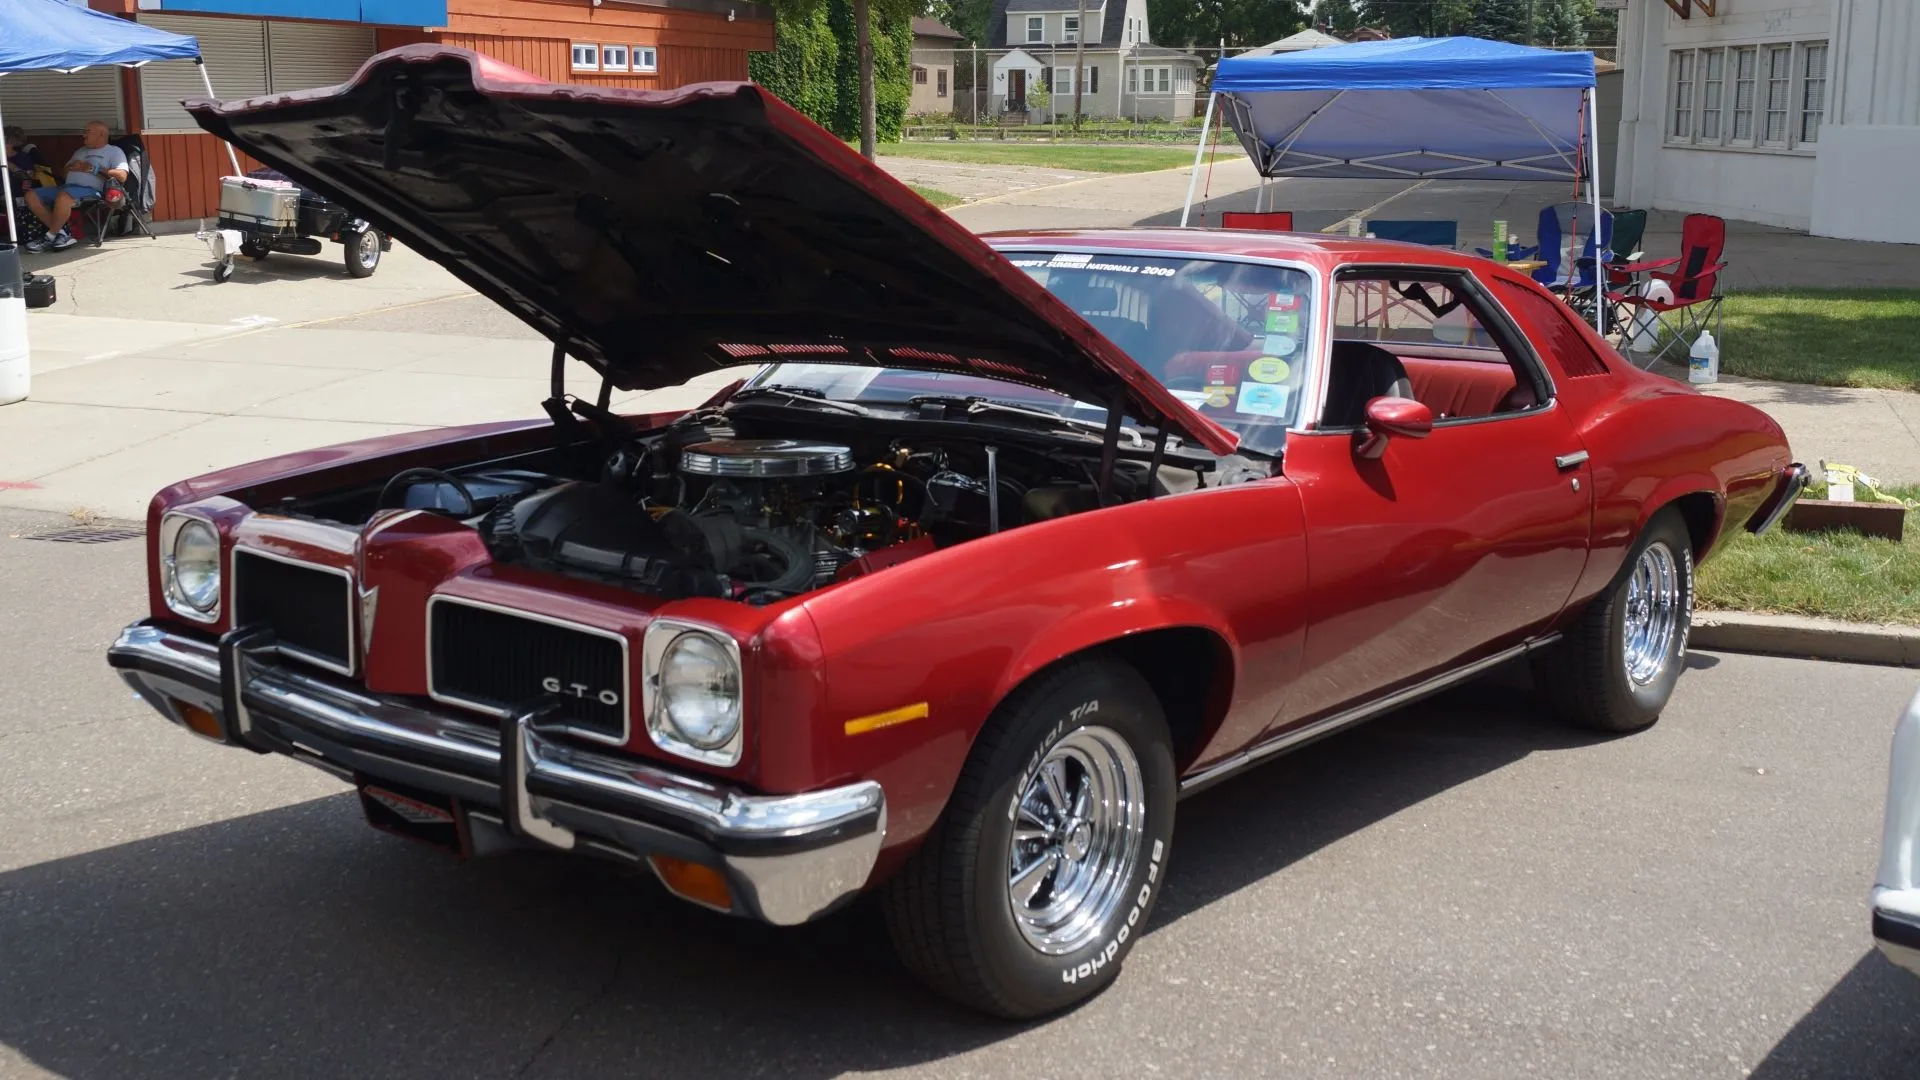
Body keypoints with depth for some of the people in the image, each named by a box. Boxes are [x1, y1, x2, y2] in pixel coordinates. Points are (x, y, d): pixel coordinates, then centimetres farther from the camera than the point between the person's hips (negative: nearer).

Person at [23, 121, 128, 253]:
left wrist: (92, 169, -9)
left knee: (63, 196, -39)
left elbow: (122, 176, -10)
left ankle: (50, 237, -23)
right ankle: (61, 233, -18)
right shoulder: (81, 151, 32)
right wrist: (72, 167, 7)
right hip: (66, 187, 8)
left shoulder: (114, 151, 9)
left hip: (90, 189, -8)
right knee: (31, 195, -11)